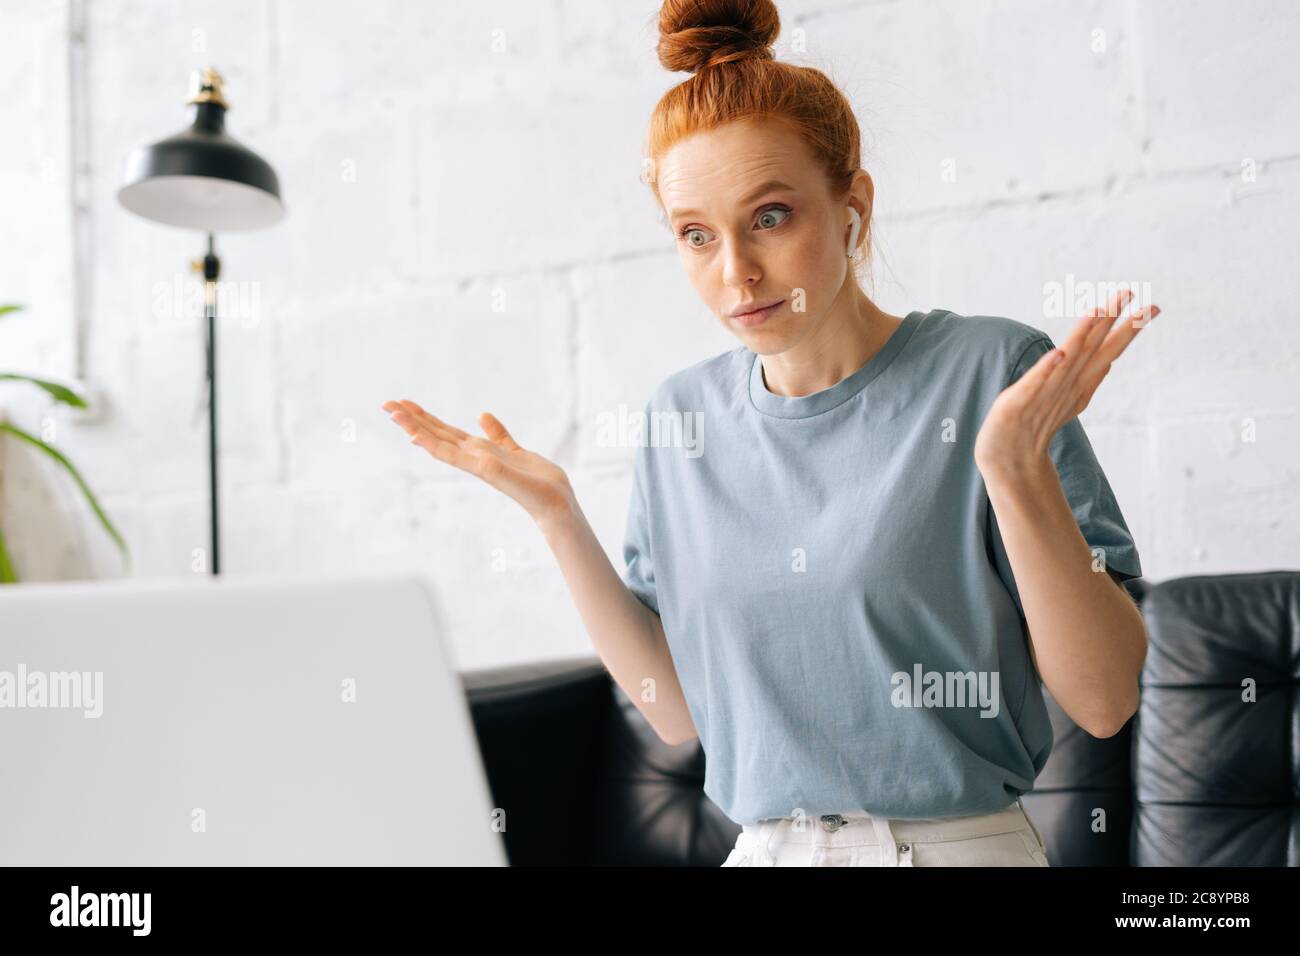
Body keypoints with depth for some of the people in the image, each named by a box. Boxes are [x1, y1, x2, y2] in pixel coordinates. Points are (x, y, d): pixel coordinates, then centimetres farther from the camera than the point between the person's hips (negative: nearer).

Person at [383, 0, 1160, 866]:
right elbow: (679, 710, 4)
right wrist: (559, 517, -3)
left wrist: (1018, 470, -25)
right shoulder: (685, 415, 2)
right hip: (762, 846, 4)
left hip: (963, 842, -4)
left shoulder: (990, 373, -11)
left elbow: (1104, 702, -12)